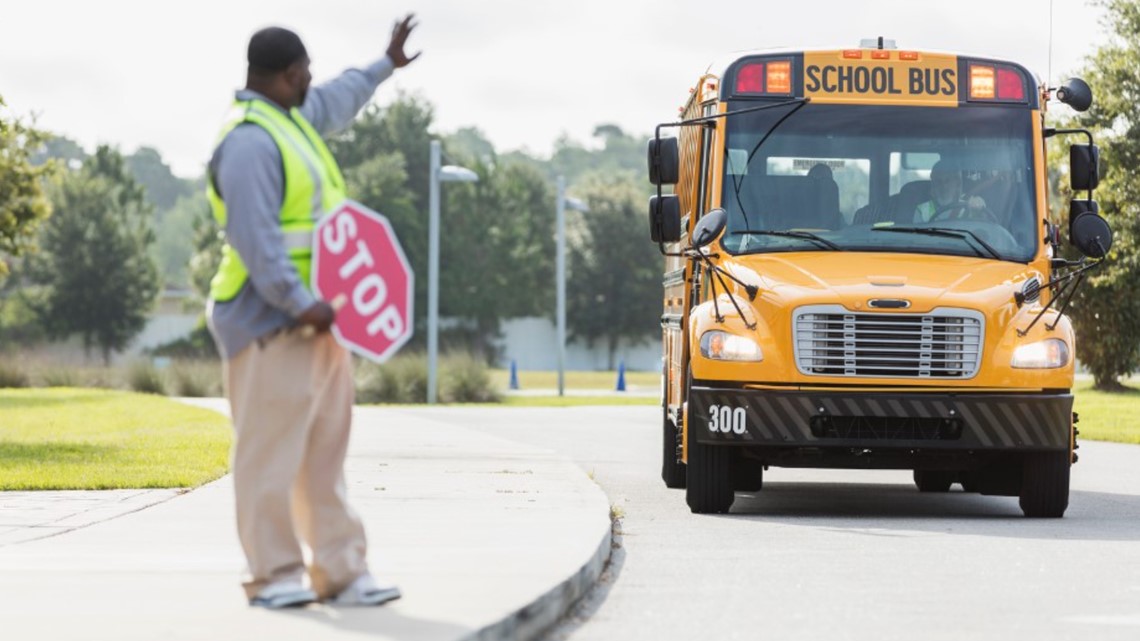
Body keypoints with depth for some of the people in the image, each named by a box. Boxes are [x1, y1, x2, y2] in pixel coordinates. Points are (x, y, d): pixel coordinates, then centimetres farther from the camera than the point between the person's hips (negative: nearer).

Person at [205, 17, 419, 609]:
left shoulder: (293, 118, 15)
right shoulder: (250, 142, -18)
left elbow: (336, 100, 39)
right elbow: (256, 238, -24)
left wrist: (384, 66, 51)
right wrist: (299, 304, -27)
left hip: (315, 320, 11)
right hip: (271, 323, -11)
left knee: (325, 451, 10)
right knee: (271, 450, -6)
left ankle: (339, 571, 12)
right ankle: (272, 576, -3)